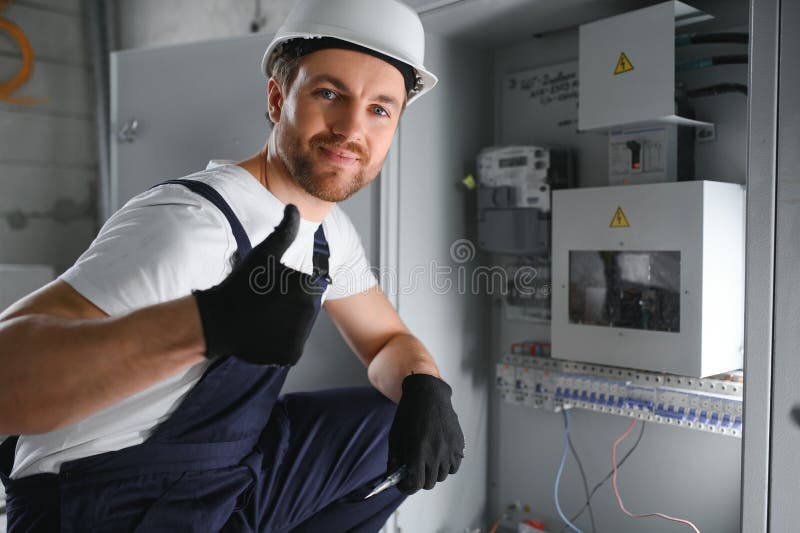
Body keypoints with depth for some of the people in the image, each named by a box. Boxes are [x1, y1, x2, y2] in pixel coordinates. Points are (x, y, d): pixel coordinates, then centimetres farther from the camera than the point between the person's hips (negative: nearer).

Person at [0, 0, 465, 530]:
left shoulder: (330, 231, 1)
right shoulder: (189, 223, -26)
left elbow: (390, 340, 9)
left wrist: (425, 387, -14)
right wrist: (210, 321, -50)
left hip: (237, 469, 8)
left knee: (413, 425, 4)